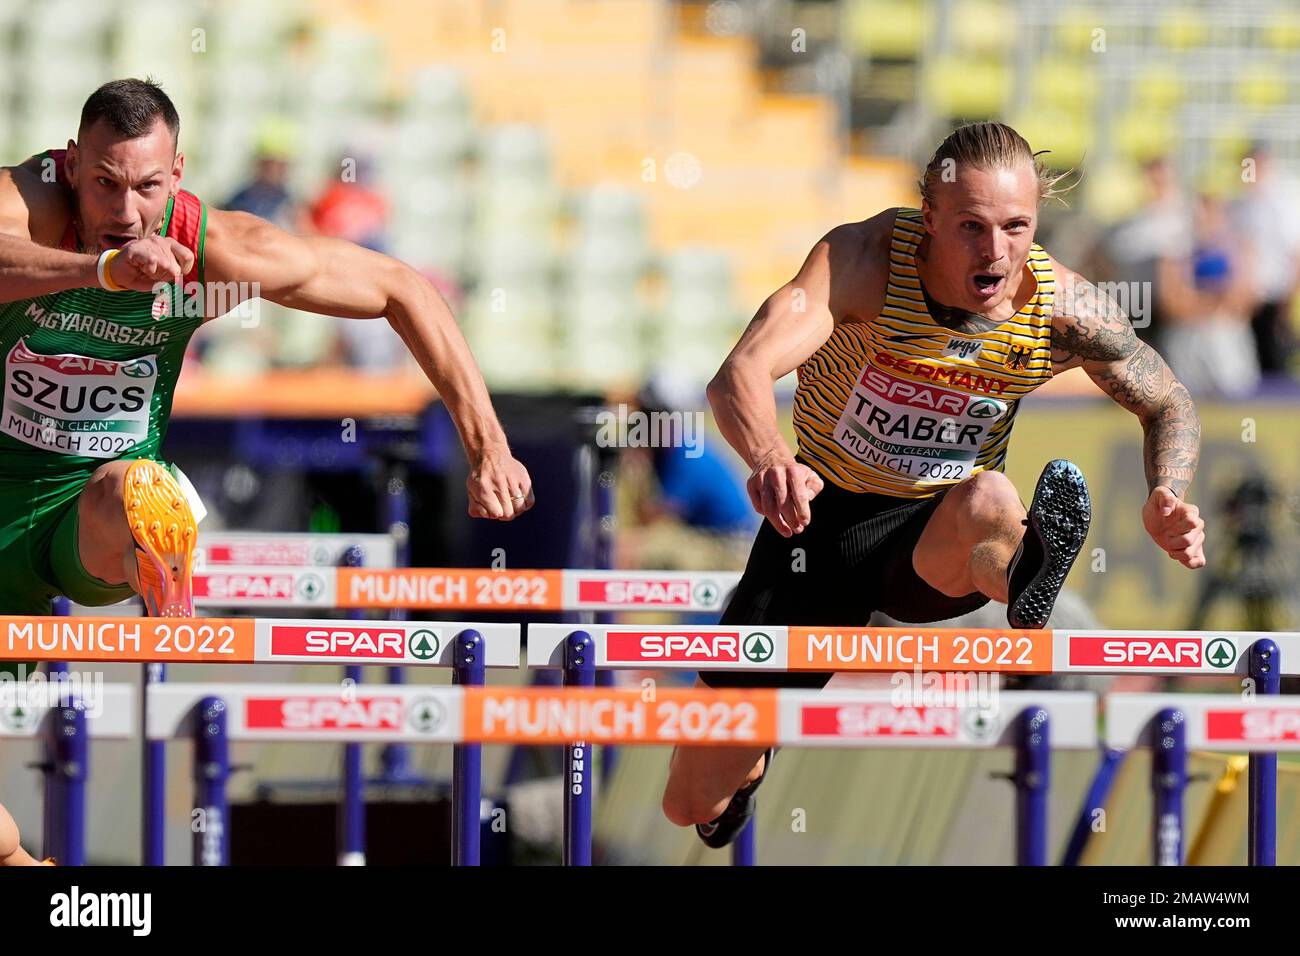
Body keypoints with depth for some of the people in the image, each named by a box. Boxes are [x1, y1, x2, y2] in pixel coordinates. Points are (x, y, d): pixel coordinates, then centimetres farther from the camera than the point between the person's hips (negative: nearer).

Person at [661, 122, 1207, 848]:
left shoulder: (1066, 309, -17)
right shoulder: (866, 258, -25)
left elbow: (1169, 404, 2)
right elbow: (741, 374, -38)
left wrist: (1169, 501, -20)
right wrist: (771, 460, -61)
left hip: (941, 536, 0)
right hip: (823, 517, 0)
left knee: (988, 502, -39)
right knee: (697, 802, 4)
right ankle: (748, 758, 38)